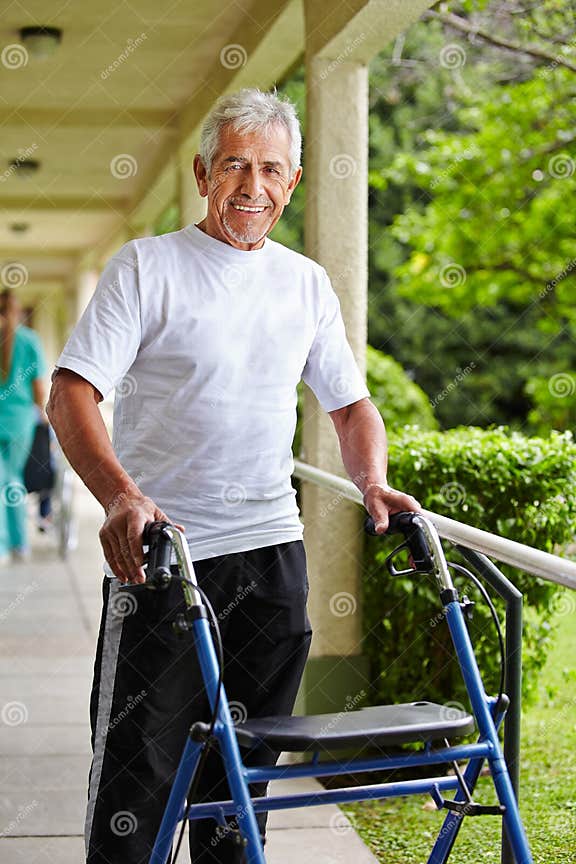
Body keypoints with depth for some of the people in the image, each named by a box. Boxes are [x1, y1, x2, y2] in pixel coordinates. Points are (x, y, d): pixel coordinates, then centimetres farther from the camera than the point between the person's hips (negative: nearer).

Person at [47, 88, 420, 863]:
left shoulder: (307, 283, 11)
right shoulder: (146, 266, -4)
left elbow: (350, 402, 19)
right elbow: (71, 394, -12)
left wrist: (373, 481, -1)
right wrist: (122, 496, -29)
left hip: (271, 546, 5)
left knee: (247, 759, 13)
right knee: (139, 762, -4)